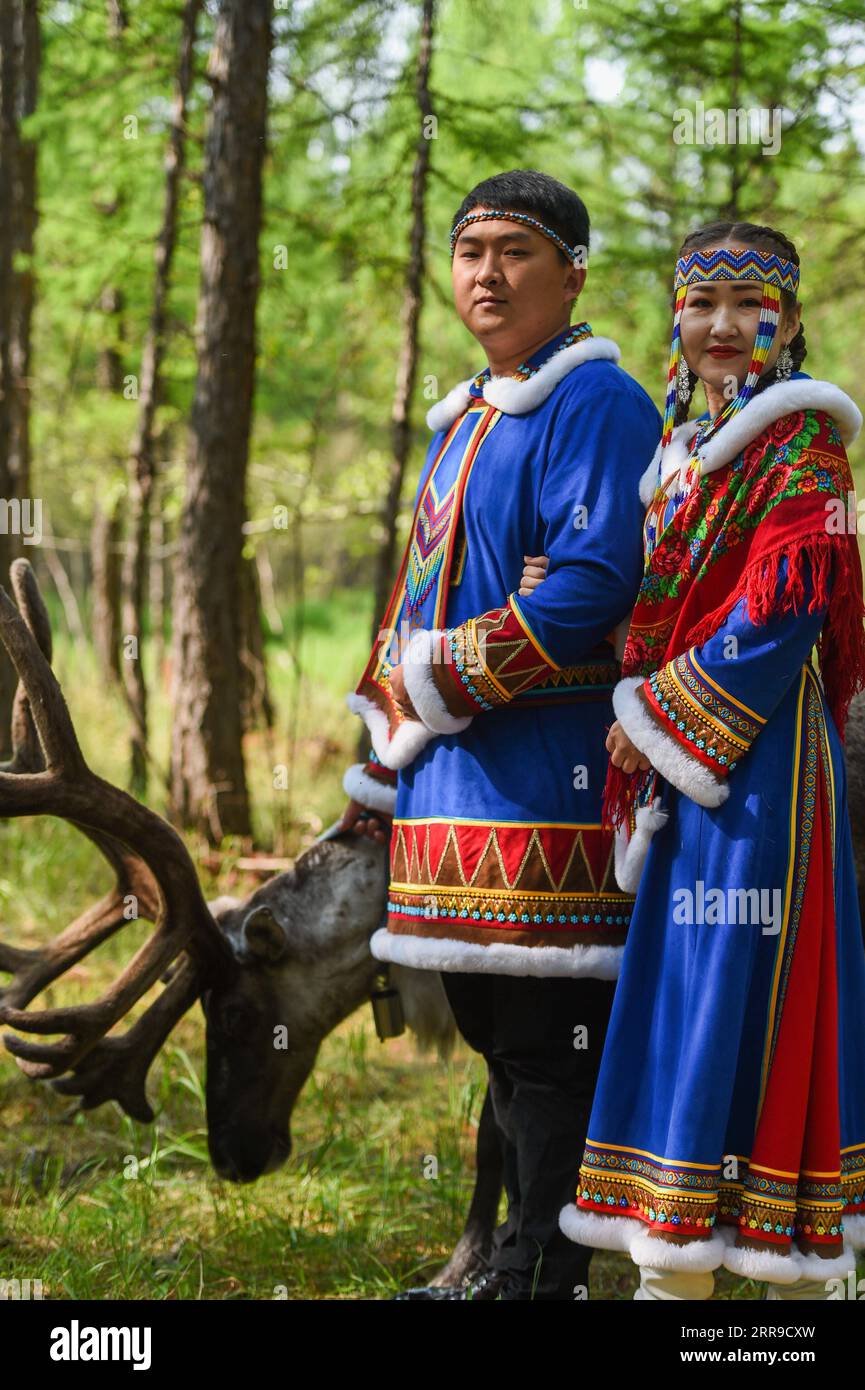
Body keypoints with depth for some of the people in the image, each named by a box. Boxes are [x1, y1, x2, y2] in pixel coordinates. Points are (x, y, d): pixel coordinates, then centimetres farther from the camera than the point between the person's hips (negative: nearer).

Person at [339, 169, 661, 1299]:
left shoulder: (596, 404, -9)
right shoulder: (464, 420, 21)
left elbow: (593, 583, -20)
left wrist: (441, 685, -15)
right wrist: (386, 757, 23)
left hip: (546, 777, -10)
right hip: (454, 776, 10)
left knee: (548, 1037, -6)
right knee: (497, 1027, 14)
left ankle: (541, 1274, -2)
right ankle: (517, 1264, 22)